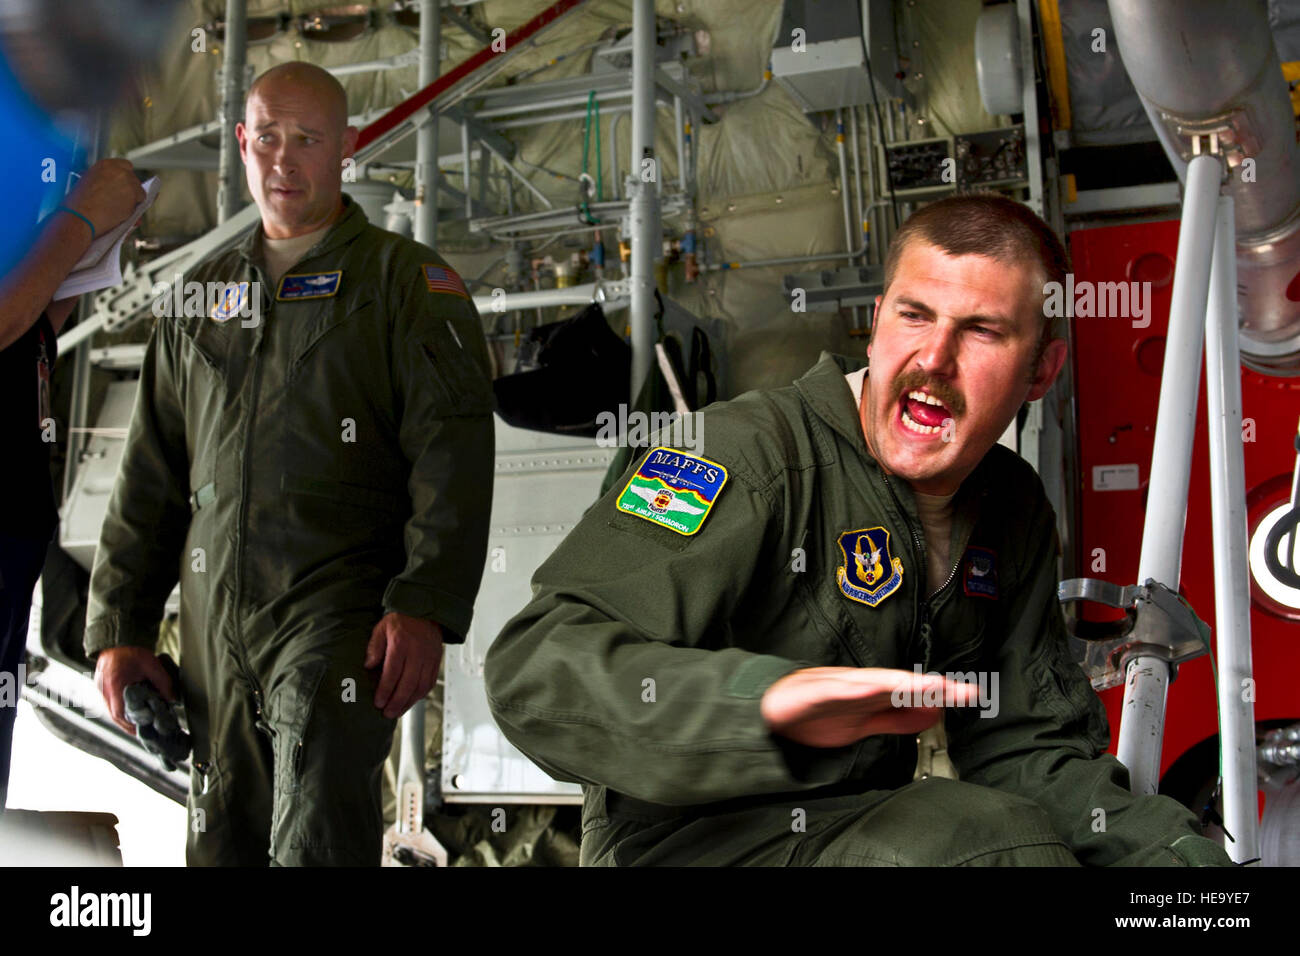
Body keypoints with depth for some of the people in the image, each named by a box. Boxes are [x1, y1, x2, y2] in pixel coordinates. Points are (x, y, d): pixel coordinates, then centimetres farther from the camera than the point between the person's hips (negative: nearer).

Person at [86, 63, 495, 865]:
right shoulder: (200, 299, 20)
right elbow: (150, 479, 21)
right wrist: (120, 627, 14)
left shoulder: (404, 279, 4)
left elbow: (453, 452, -7)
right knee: (221, 845, 9)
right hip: (213, 631, 5)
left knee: (318, 840, -17)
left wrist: (426, 605, -18)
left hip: (339, 615, -5)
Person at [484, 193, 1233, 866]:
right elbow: (540, 664, -26)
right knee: (989, 836, -29)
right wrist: (764, 697, -44)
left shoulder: (1015, 513, 8)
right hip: (689, 840, -7)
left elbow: (1030, 749, 9)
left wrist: (1179, 852, -10)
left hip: (865, 831, 7)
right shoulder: (750, 456, -17)